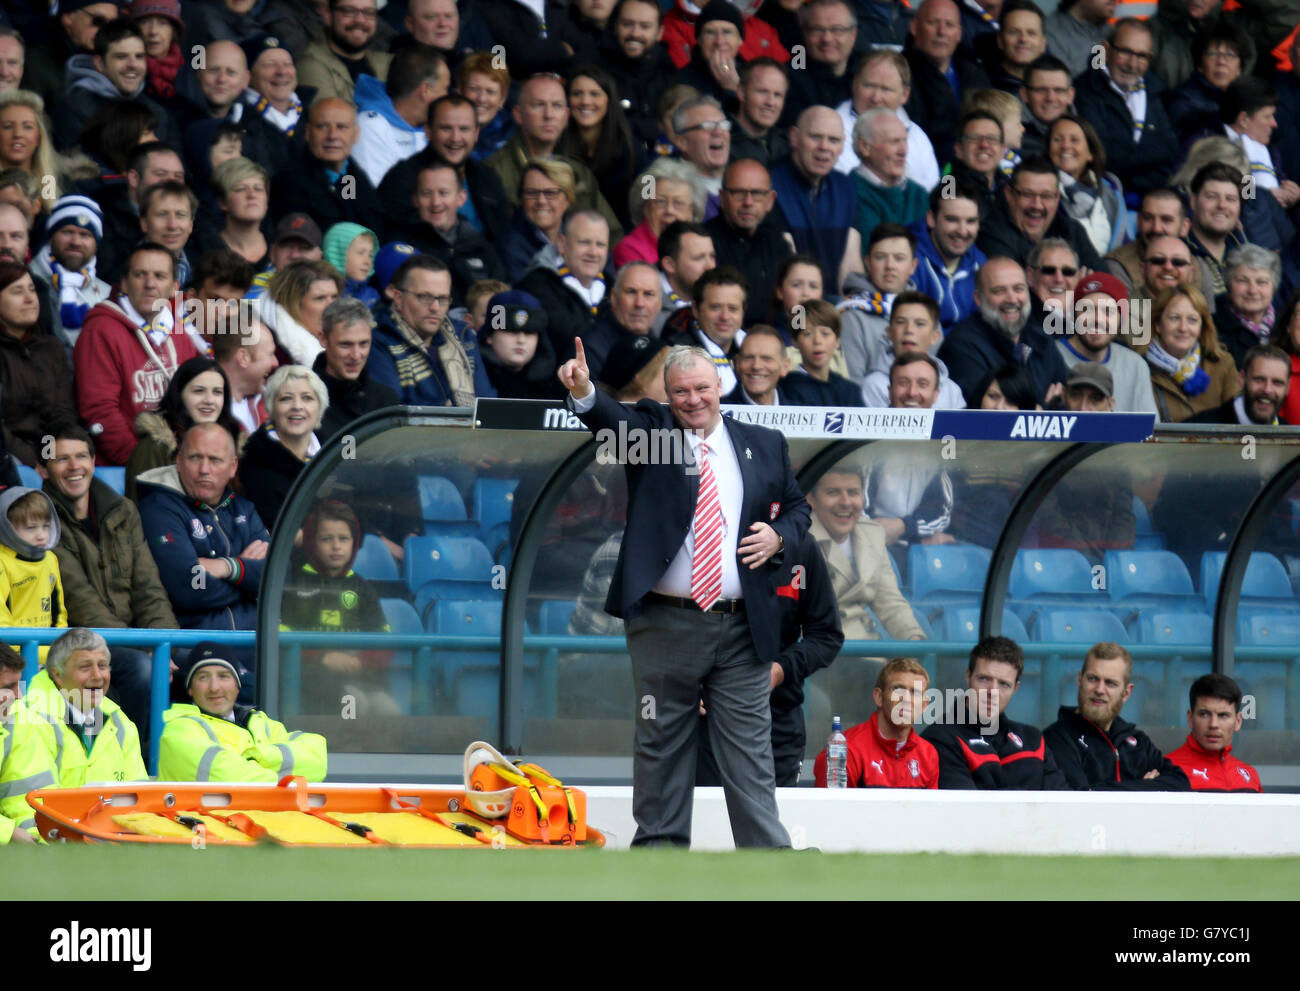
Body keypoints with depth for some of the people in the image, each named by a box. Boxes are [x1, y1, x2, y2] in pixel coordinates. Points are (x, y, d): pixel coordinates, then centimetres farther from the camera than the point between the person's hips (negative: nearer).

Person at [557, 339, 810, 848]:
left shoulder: (763, 444, 11)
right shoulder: (651, 431, 4)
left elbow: (797, 507, 20)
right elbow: (611, 420, -17)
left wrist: (779, 534, -2)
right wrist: (583, 391, -39)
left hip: (743, 628, 1)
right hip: (665, 627, -1)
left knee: (749, 749, 3)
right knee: (661, 745, 6)